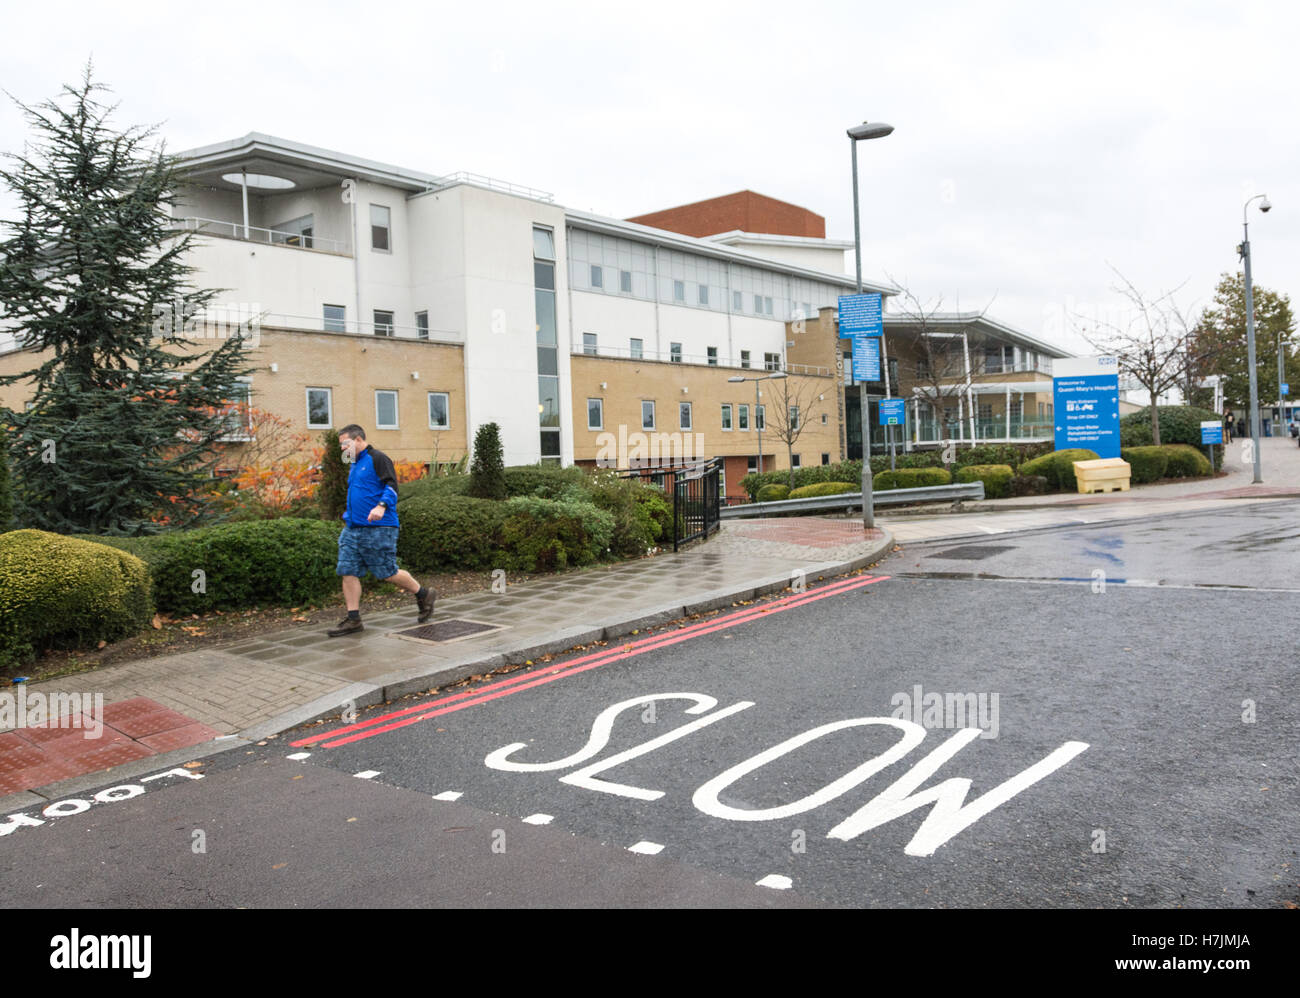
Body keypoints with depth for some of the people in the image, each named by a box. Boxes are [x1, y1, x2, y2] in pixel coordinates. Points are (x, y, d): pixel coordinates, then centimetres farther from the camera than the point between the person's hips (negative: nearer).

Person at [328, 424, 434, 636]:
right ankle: (353, 620, 6)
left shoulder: (377, 459, -6)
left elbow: (391, 486, -16)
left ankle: (423, 596, 18)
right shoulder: (354, 466, 21)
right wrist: (348, 515, 23)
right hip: (353, 529, 9)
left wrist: (381, 506, -30)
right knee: (348, 572, 0)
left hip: (378, 528, -9)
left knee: (388, 574, -4)